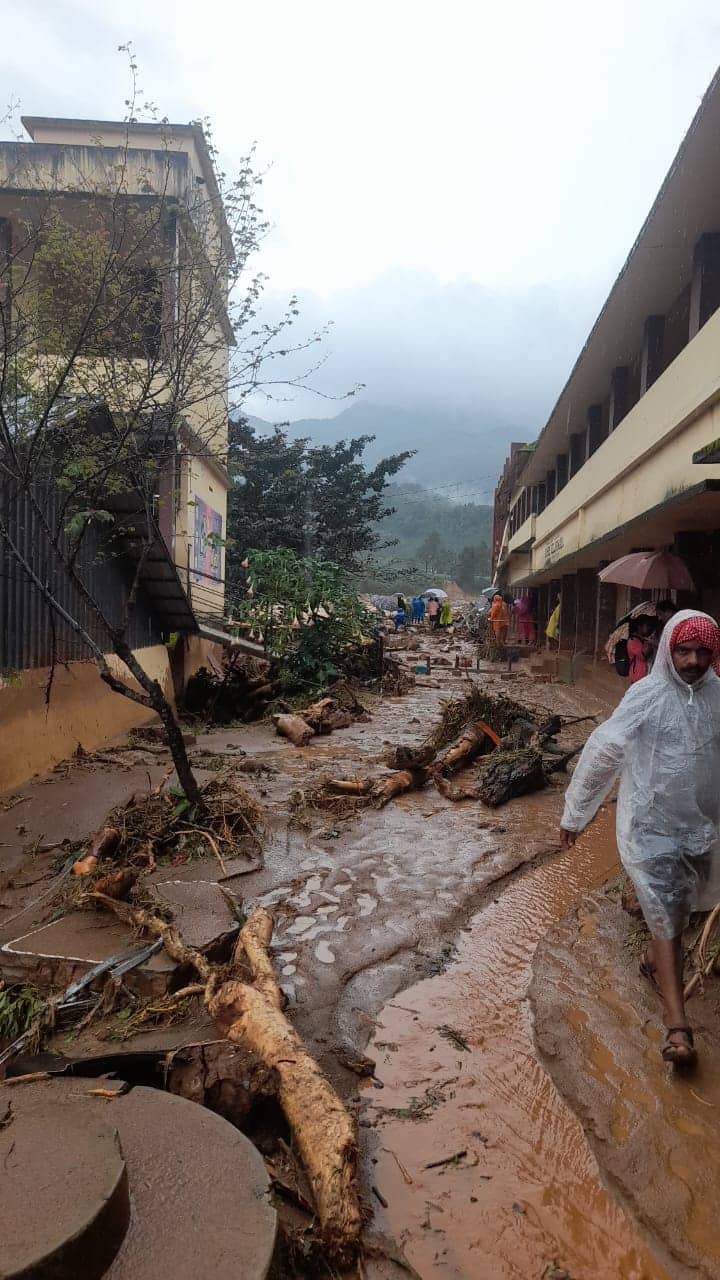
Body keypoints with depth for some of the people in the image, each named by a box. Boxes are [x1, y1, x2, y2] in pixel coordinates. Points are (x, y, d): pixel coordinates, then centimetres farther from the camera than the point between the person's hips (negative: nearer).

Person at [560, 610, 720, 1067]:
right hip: (653, 826, -5)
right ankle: (677, 1025, 3)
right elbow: (602, 751, -17)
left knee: (678, 909, 21)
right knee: (668, 919, -3)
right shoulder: (647, 696, -17)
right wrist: (575, 814, -15)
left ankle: (655, 959, 48)